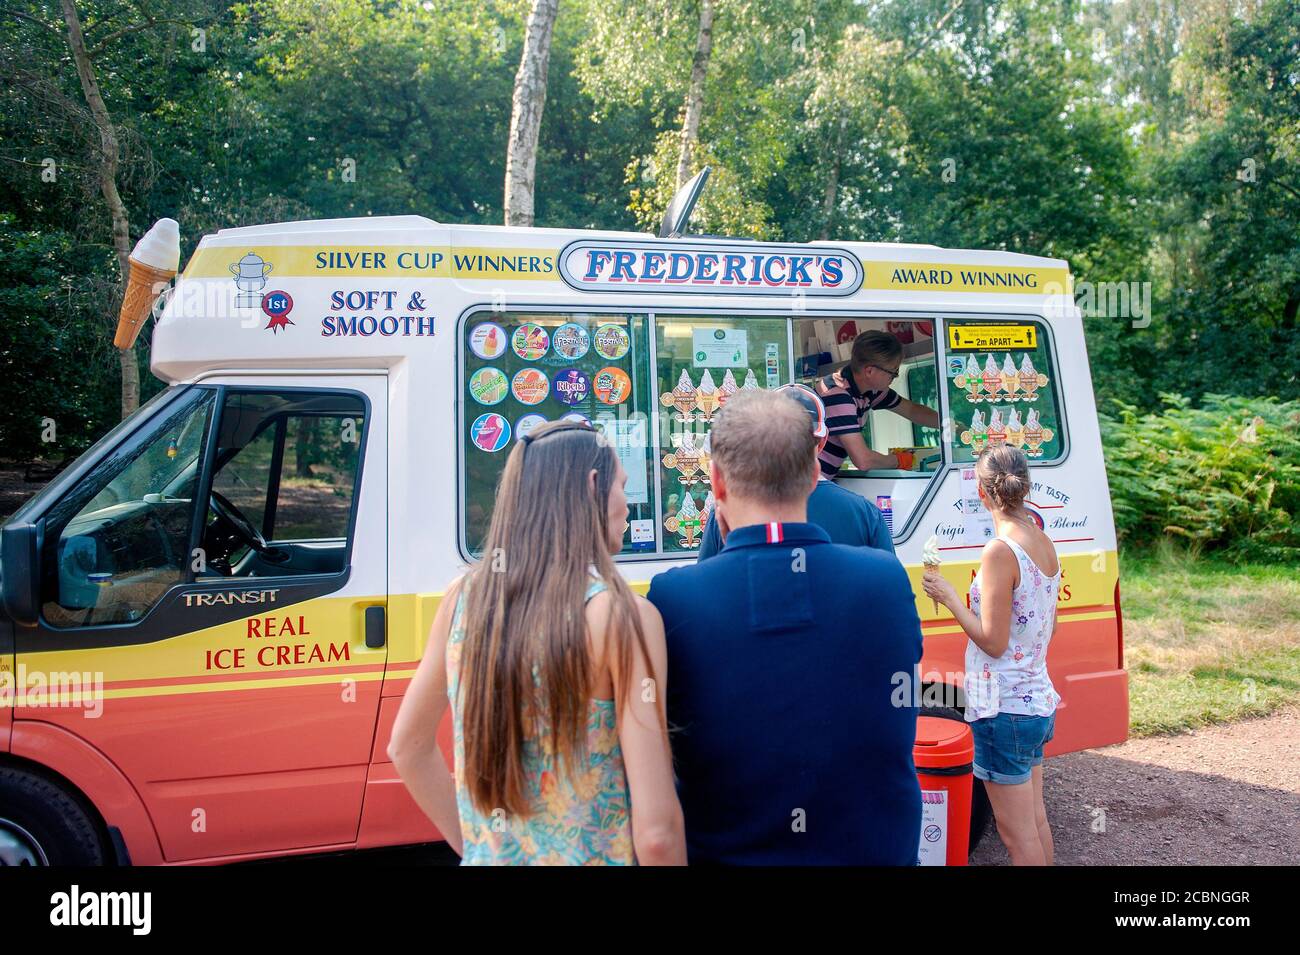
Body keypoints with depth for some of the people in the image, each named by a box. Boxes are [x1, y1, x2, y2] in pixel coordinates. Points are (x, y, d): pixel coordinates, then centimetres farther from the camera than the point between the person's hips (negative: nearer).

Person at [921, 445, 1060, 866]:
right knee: (1034, 818, 22)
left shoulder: (1000, 551, -21)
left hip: (1005, 709, -9)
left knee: (1016, 831, 3)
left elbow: (993, 642, -20)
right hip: (1038, 700, 9)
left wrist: (948, 597, -11)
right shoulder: (1044, 543, 4)